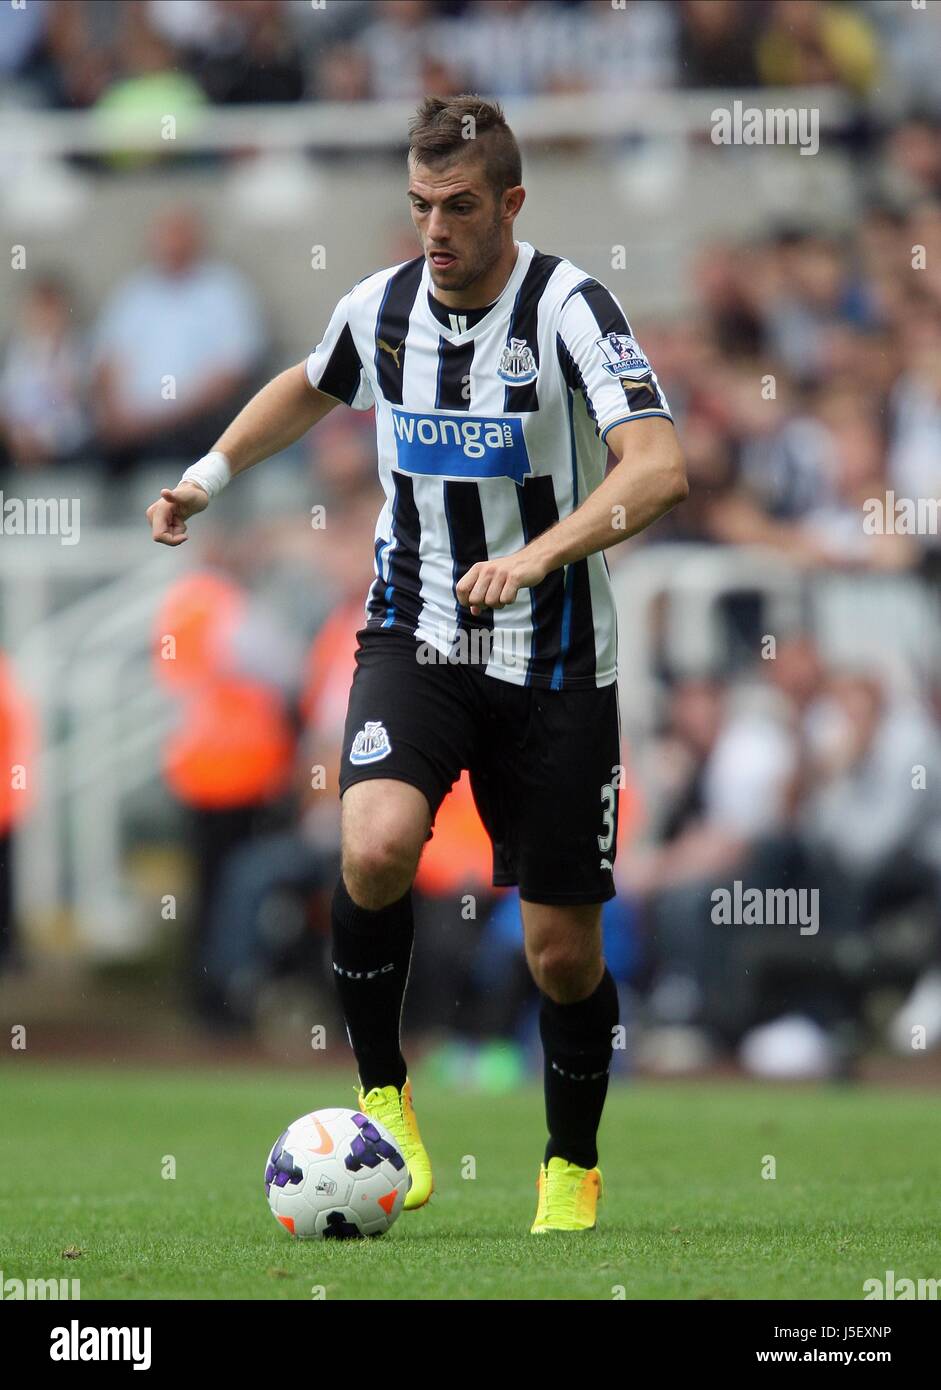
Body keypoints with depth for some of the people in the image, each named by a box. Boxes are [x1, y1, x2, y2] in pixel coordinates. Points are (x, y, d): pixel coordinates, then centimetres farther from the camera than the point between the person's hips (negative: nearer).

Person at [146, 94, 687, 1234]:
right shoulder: (380, 308, -1)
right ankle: (381, 1096, -5)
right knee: (377, 845, -27)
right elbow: (309, 386, 25)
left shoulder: (568, 307, -16)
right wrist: (211, 472, 16)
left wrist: (536, 555, -41)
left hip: (552, 658, -2)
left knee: (561, 948, 2)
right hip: (415, 637, 2)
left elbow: (659, 467, -29)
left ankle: (573, 1167, 28)